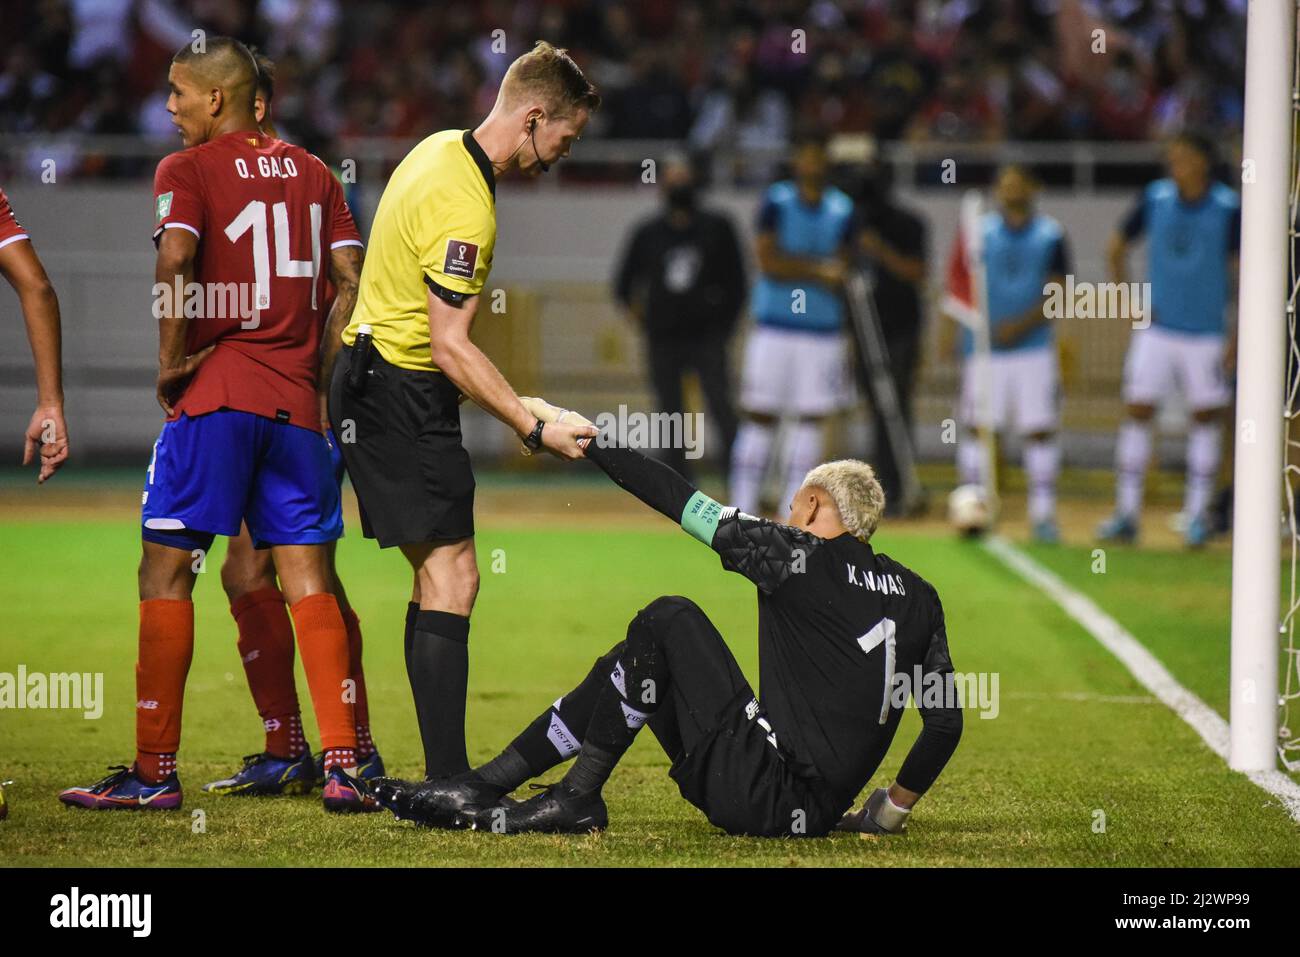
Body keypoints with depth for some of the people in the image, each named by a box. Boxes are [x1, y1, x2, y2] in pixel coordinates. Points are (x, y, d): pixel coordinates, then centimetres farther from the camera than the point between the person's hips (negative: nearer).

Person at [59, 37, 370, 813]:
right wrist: (318, 368, 13)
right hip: (297, 400, 5)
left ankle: (155, 771, -1)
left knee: (167, 571, 1)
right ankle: (343, 768, -1)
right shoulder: (312, 172, 15)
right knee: (308, 579, 6)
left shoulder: (188, 169, -1)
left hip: (214, 397, -5)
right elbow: (352, 277, 9)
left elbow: (175, 260, -18)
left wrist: (170, 363, -9)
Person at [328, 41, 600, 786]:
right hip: (404, 394, -11)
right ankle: (448, 783, -15)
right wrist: (535, 429, -21)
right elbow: (451, 348, -24)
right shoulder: (464, 206, -23)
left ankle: (441, 776, 13)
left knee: (436, 576, 11)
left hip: (373, 382, 11)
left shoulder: (443, 149, 9)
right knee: (452, 577, -12)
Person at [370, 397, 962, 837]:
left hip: (763, 794, -8)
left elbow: (680, 501, -2)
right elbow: (946, 722, 8)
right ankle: (484, 788, 20)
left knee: (667, 621, 1)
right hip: (818, 814, 8)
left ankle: (578, 797, 4)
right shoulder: (917, 596, 11)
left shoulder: (799, 557, -5)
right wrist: (892, 810, 21)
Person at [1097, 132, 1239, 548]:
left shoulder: (1228, 208, -8)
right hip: (1157, 328, 2)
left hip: (1207, 332, -2)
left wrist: (1236, 336, -9)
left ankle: (1198, 514, 13)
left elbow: (1242, 271, -5)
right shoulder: (1155, 198, -1)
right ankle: (1127, 514, 2)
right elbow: (1117, 246, 12)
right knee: (1137, 413, -2)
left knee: (1207, 417, 4)